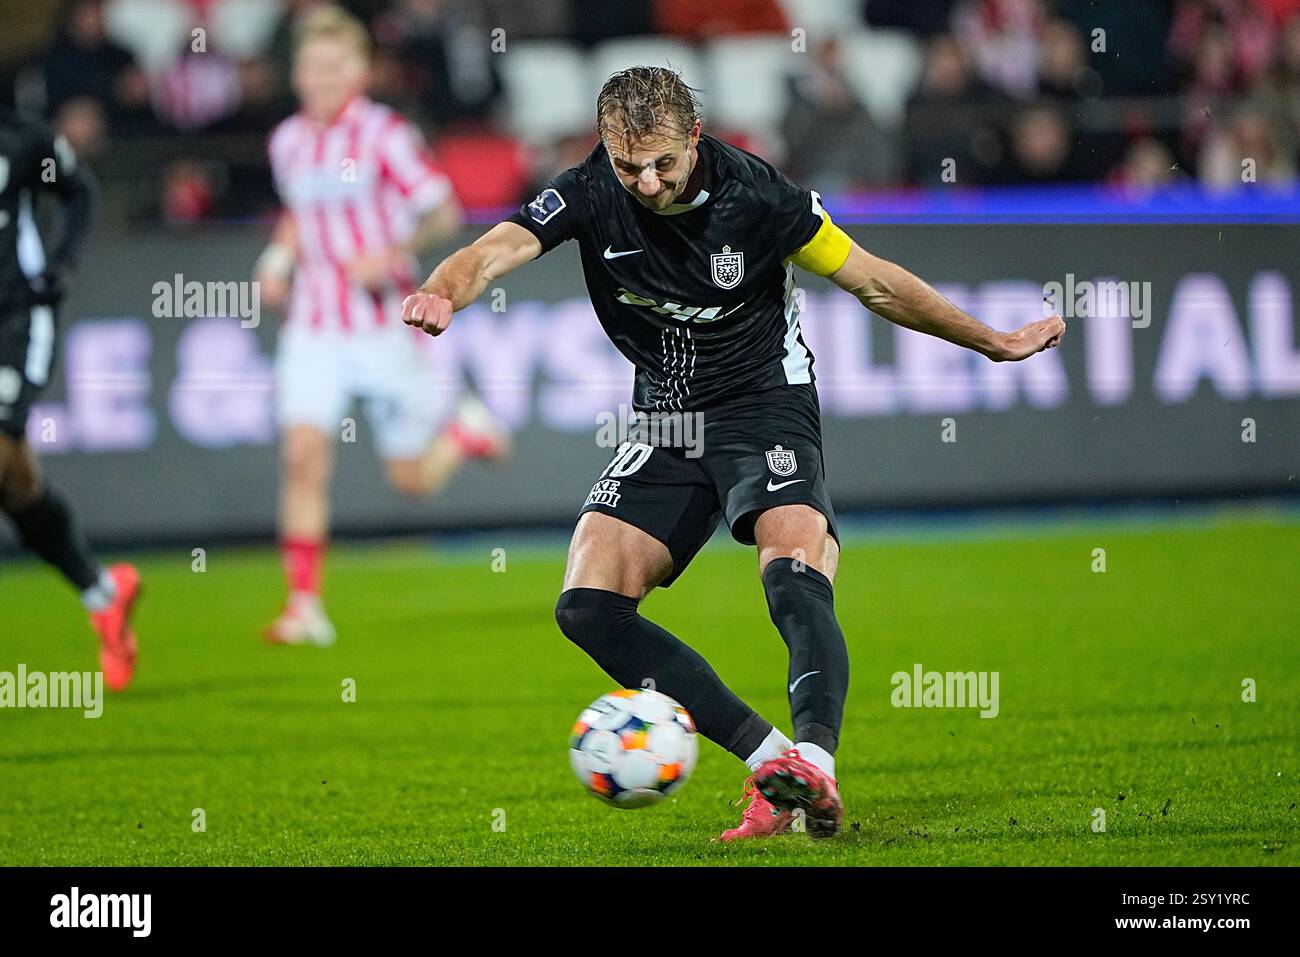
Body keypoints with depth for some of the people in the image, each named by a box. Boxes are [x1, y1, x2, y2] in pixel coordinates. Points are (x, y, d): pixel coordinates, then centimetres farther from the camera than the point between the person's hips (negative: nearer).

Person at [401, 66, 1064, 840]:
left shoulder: (755, 194, -15)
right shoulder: (592, 194, -10)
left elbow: (874, 281, -2)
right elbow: (496, 251, -25)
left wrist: (994, 342, 4)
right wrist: (444, 294, -50)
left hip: (765, 406, -4)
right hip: (665, 423, 4)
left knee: (794, 572, -32)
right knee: (588, 605, -14)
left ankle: (815, 763, -46)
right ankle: (771, 758, -18)